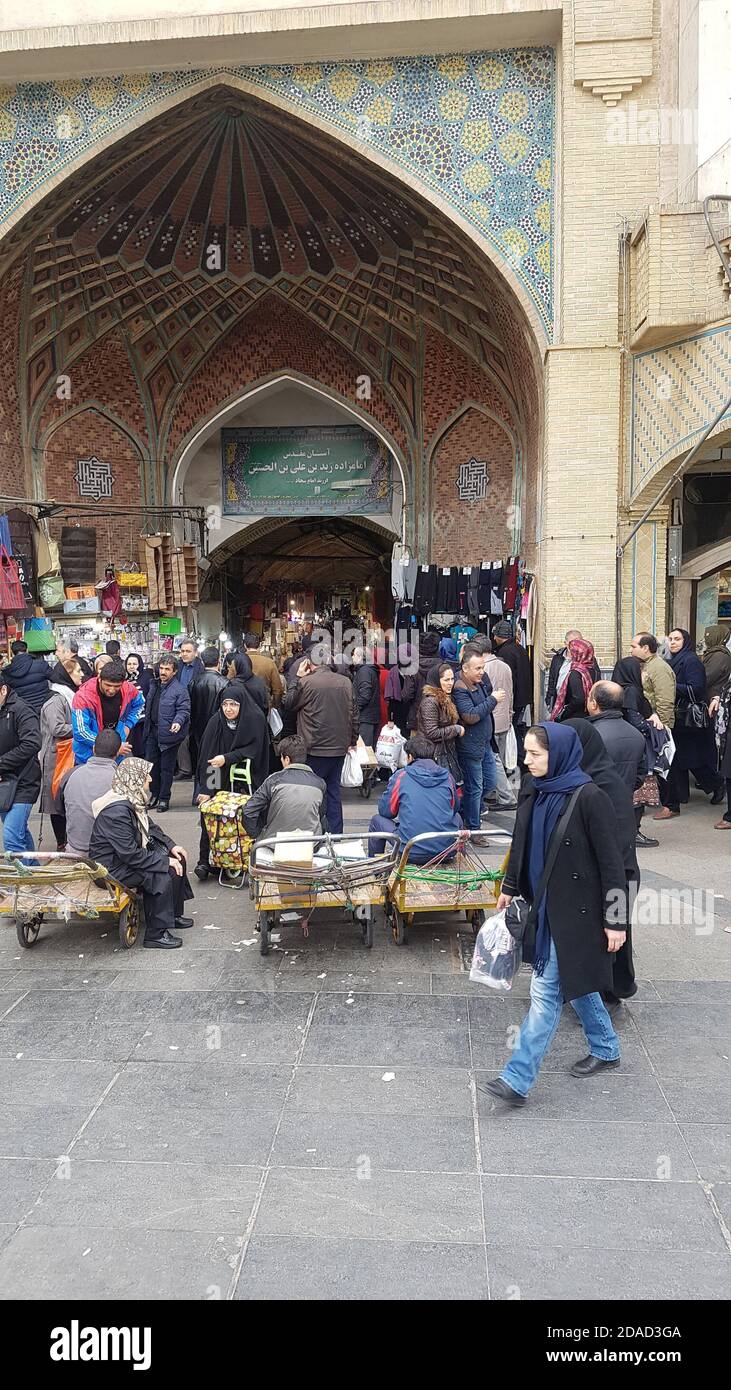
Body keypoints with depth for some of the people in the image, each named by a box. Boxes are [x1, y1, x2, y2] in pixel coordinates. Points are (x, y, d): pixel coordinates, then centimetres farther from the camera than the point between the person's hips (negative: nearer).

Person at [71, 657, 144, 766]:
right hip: (87, 758, -4)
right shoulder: (83, 696, -23)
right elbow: (81, 732, -24)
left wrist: (128, 725, 1)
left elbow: (139, 704, 15)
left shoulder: (128, 689, -10)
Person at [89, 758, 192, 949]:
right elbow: (130, 854, -30)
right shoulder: (117, 811, -30)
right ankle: (155, 935, -14)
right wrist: (164, 861, -24)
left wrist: (170, 846, 3)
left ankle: (173, 915, 21)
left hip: (131, 853, 10)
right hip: (112, 867, -10)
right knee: (162, 876, -25)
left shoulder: (134, 800, 2)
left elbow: (150, 827, 17)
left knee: (178, 859, 7)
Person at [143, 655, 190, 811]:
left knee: (166, 768, 3)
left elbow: (184, 710, -14)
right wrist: (146, 724, 16)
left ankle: (164, 799, 14)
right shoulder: (154, 686, 12)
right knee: (151, 764, 12)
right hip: (152, 732, 7)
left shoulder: (179, 690, -11)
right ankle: (155, 795, 27)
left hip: (168, 733, -7)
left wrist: (178, 722, -31)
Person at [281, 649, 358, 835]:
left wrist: (297, 678, 8)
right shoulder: (346, 682, 3)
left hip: (315, 749, -5)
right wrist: (352, 741, 20)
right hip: (339, 747, 5)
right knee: (334, 792, 13)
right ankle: (335, 835, 17)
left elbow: (287, 703, 3)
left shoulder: (306, 682, -12)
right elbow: (354, 713, 10)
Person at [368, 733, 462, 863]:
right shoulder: (447, 776, 6)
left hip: (413, 854, -3)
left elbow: (385, 811, 8)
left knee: (377, 820, 21)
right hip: (447, 851, 3)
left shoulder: (400, 776, -2)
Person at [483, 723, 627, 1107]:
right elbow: (522, 845, 15)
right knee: (572, 981, 20)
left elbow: (611, 861, -16)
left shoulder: (589, 798, -20)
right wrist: (509, 888, 22)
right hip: (546, 905, 7)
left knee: (546, 989, -3)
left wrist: (613, 919, -14)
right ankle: (606, 1049, 40)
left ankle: (518, 1079, 3)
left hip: (575, 910, -7)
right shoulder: (537, 794, 1)